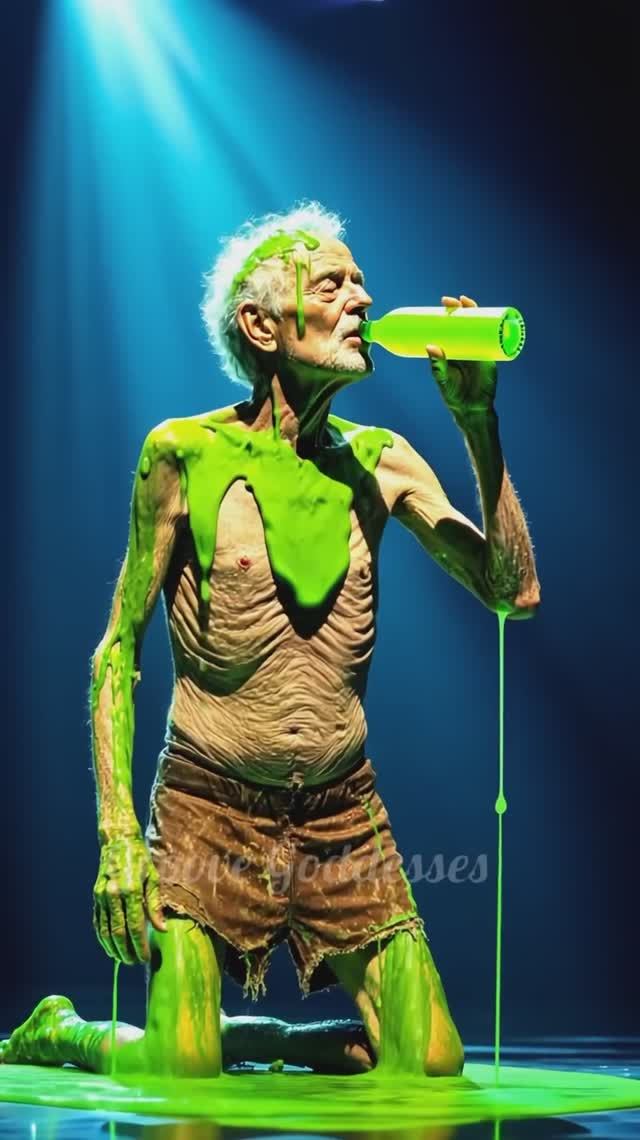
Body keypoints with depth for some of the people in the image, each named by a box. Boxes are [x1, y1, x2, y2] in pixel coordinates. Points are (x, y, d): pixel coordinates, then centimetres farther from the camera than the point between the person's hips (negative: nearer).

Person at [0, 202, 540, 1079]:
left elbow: (513, 592, -5)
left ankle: (246, 1038, 24)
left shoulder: (380, 462, 3)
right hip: (210, 811, -3)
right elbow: (118, 651, -2)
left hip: (345, 814, 4)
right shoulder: (185, 454, -5)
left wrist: (479, 422, -11)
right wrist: (117, 832, -10)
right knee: (181, 1079, -9)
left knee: (431, 1068, -1)